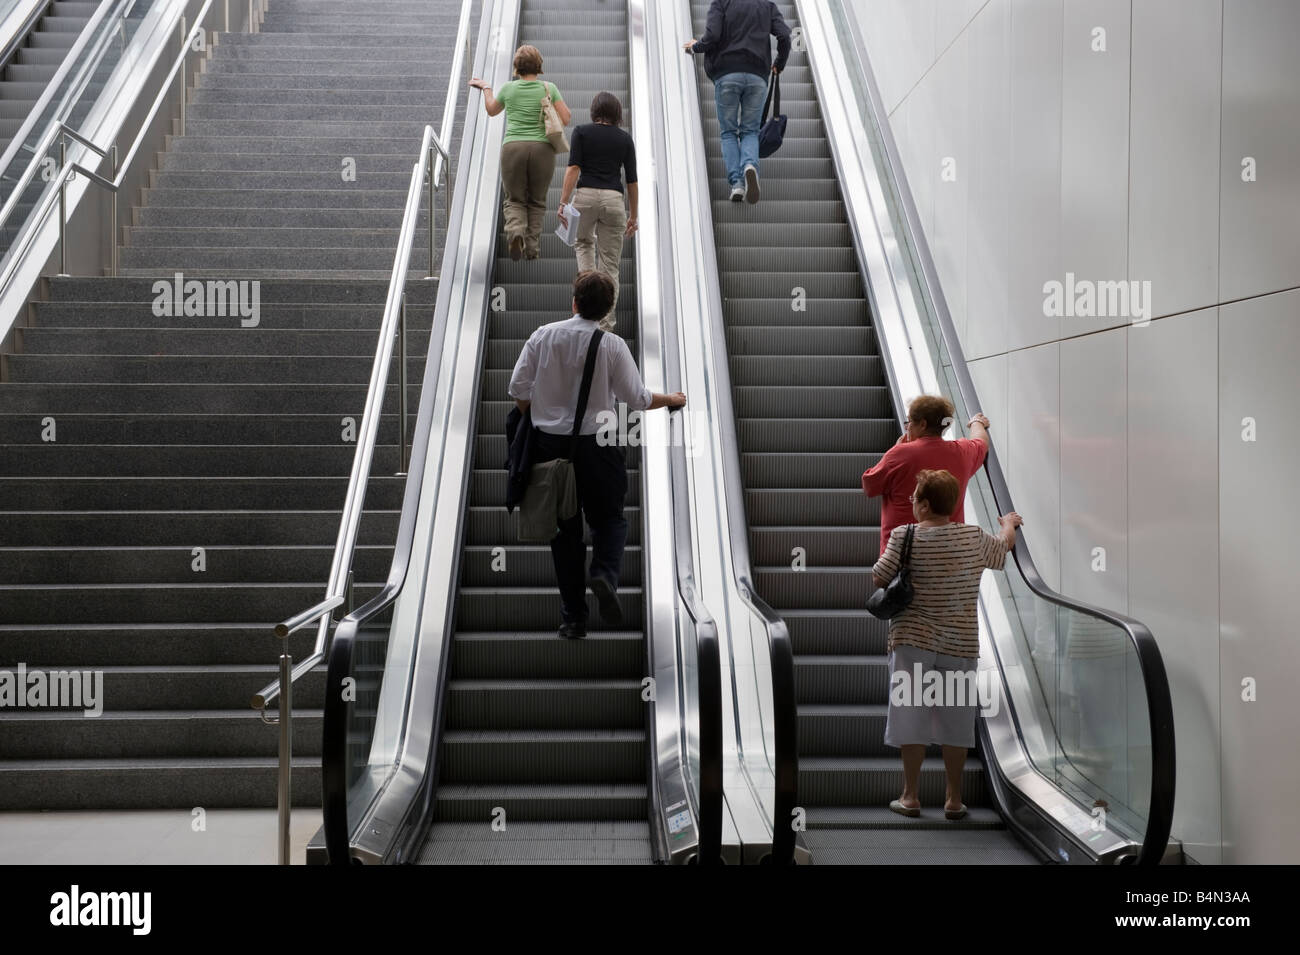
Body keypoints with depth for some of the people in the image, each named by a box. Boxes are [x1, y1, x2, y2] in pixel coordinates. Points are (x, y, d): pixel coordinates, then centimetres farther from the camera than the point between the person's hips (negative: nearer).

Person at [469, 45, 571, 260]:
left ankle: (515, 231, -20)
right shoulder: (549, 89, 2)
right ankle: (532, 247, 9)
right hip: (542, 149, 0)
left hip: (513, 148, 0)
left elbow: (492, 110, 24)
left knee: (515, 200, 10)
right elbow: (566, 119, 0)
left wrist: (485, 88, 41)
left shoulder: (508, 88, 6)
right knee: (537, 202, 14)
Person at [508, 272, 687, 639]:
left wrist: (532, 419, 17)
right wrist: (670, 399, 14)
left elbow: (518, 389, -1)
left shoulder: (543, 336, -2)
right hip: (595, 443, -2)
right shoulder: (612, 345, -8)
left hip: (549, 441, 2)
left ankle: (573, 617, 11)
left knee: (565, 528, 10)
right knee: (609, 518, 15)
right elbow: (638, 399, -5)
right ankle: (605, 574, -16)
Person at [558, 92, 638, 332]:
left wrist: (563, 202, -10)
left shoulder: (581, 132, 4)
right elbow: (632, 180, 9)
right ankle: (605, 326, 4)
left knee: (583, 243, 30)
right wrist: (633, 215, 16)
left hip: (585, 196, -1)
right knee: (610, 265, 6)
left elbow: (573, 168, -8)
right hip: (613, 199, 1)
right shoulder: (625, 139, 9)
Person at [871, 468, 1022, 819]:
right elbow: (1006, 545, 20)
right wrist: (1010, 522, 42)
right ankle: (953, 799, 15)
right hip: (959, 643, 2)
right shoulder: (974, 538, 0)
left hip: (912, 641, -2)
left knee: (911, 715, 6)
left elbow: (879, 579, -5)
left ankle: (910, 796, 11)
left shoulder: (904, 537, -9)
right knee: (955, 720, 9)